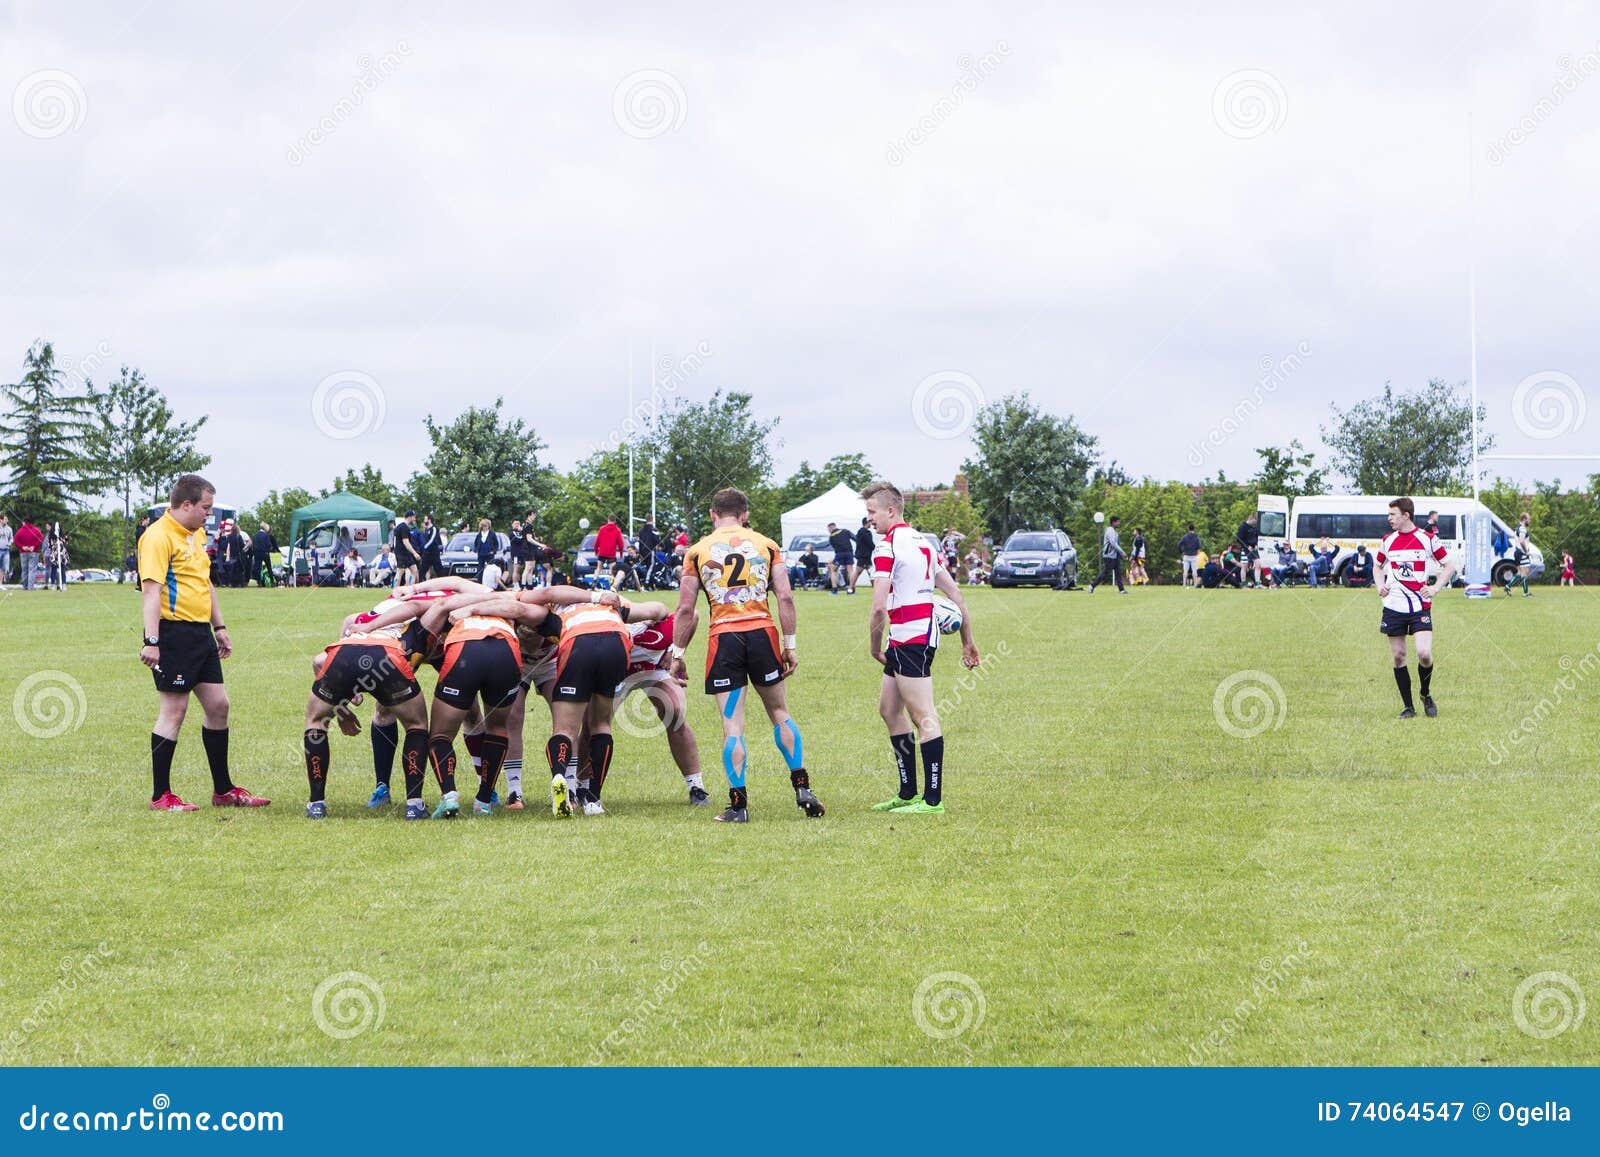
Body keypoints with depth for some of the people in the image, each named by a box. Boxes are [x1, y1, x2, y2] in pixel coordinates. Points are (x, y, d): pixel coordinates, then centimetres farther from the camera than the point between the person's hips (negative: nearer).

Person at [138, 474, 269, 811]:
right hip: (174, 632, -9)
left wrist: (219, 626, 26)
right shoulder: (159, 537, -13)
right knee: (174, 710, -5)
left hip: (201, 632, 9)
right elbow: (152, 590, -21)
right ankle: (160, 796, 2)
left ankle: (223, 790, 19)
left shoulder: (197, 534, 17)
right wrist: (151, 641, -26)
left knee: (218, 706, 10)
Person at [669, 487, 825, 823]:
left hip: (724, 637, -1)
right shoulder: (766, 545, 8)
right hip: (762, 632, 1)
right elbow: (785, 598, 1)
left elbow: (685, 610, 3)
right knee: (779, 712, 17)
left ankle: (738, 804, -2)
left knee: (732, 725, 0)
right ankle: (803, 788, 14)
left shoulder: (697, 552, 5)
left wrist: (677, 655, 10)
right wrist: (790, 645, 6)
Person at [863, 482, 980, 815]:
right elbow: (954, 594, 17)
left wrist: (874, 646, -6)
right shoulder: (921, 542, 16)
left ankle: (932, 800, -9)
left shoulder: (887, 548, -13)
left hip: (910, 639, -10)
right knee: (889, 710, 17)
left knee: (924, 718, -9)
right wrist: (967, 641, 20)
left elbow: (879, 607, -20)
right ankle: (908, 793, 21)